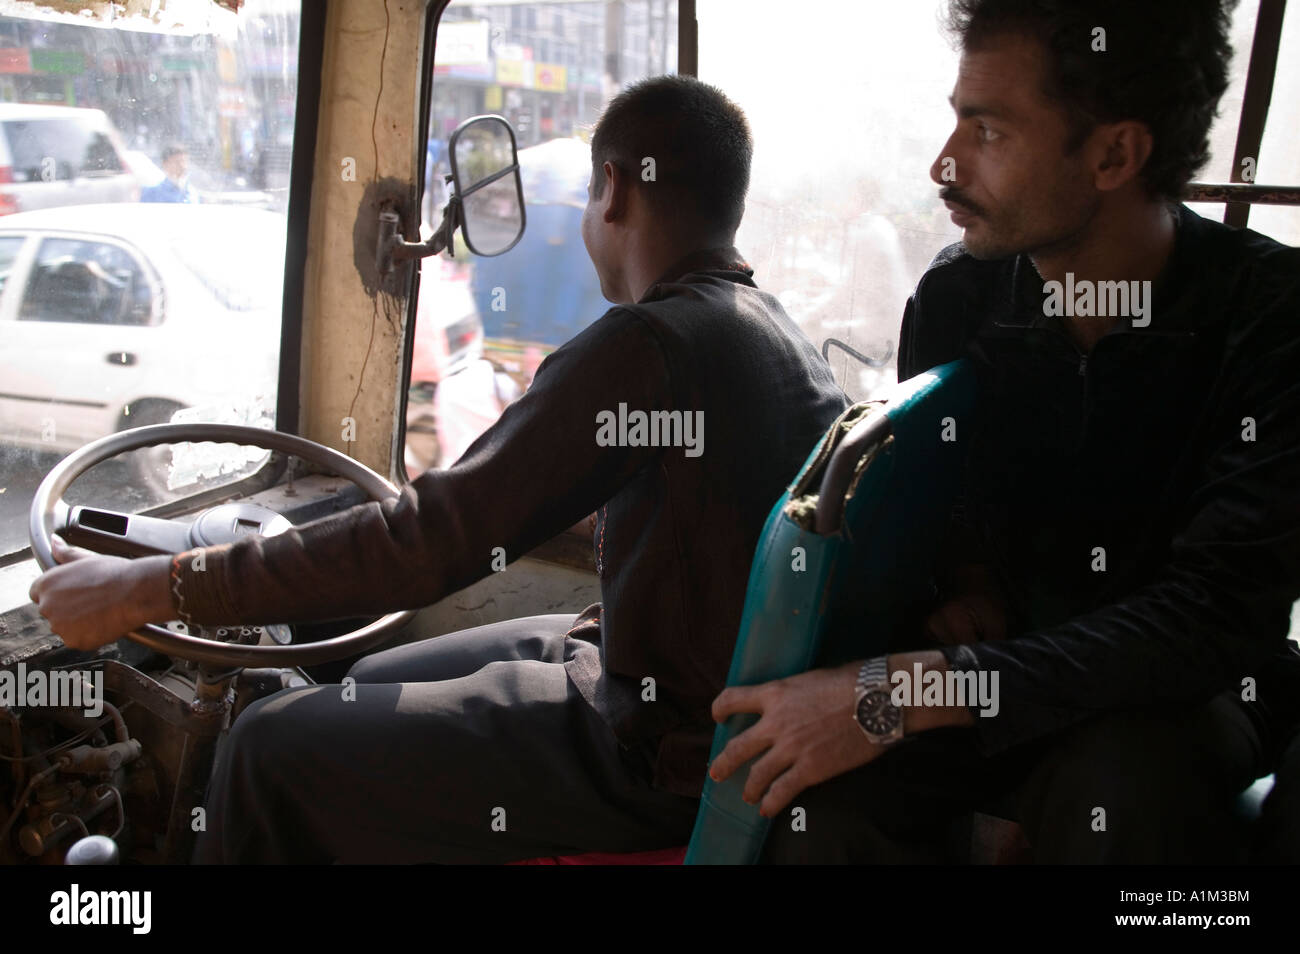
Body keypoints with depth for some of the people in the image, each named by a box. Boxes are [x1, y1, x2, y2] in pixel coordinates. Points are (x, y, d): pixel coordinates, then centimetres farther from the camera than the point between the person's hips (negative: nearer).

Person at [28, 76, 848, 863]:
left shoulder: (645, 345, -24)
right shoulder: (785, 334, 6)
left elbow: (434, 540, -27)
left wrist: (152, 588, -20)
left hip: (662, 757, -10)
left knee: (276, 749, -3)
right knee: (376, 688, 21)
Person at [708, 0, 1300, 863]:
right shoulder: (954, 297, -6)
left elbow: (1218, 616, -27)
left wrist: (898, 694, -34)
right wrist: (969, 580, -14)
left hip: (1184, 693, -2)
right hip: (1005, 655, 3)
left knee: (1132, 774, -38)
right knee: (823, 790, -27)